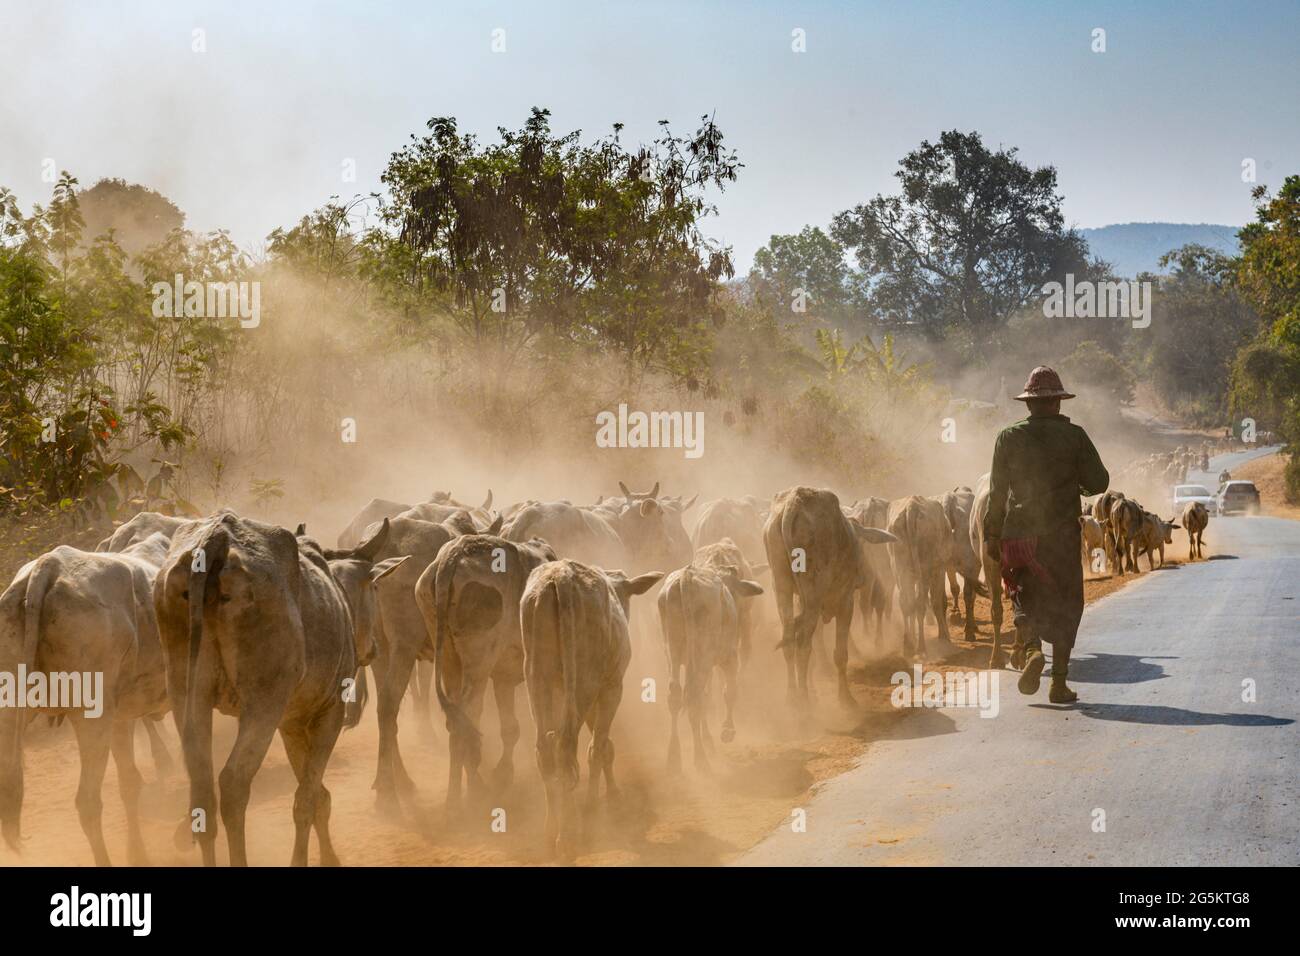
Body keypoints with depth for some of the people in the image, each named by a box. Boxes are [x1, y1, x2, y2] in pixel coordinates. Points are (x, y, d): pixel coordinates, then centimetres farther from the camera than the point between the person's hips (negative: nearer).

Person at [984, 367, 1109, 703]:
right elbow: (1099, 482, -1)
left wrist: (992, 534, 7)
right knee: (1065, 605, 8)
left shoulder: (1008, 437, 1)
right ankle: (1059, 683, 6)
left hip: (1017, 534, 1)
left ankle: (1031, 649, -14)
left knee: (1025, 599, 15)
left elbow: (997, 491, 1)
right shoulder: (1074, 435, -3)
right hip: (1061, 534, -1)